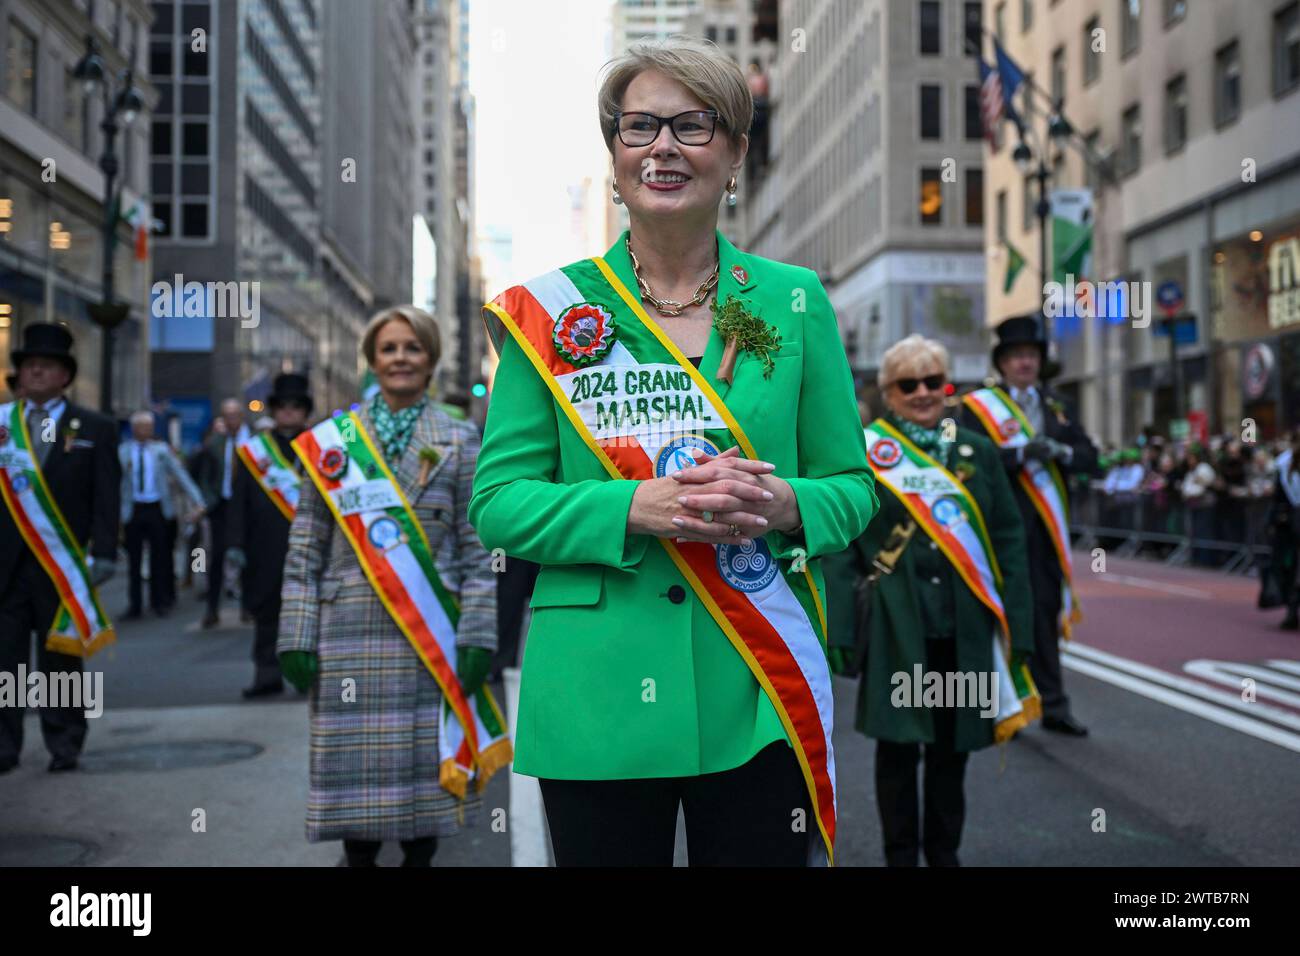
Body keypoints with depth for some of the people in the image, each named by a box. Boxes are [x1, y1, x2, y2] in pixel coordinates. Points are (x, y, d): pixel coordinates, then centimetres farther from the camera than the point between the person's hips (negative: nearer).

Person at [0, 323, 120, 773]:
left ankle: (64, 745, 15)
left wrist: (103, 553, -7)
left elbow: (107, 496, 0)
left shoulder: (95, 428, 5)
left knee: (61, 656, 6)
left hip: (62, 562, -1)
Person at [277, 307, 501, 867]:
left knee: (424, 760, 4)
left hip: (430, 636, 0)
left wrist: (477, 637, -5)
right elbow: (305, 551, 6)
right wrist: (297, 637, -1)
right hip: (350, 634, 1)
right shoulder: (330, 441, 8)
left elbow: (477, 551, 2)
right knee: (353, 765, 4)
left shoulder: (459, 441, 6)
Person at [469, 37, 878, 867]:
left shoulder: (796, 302, 5)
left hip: (758, 701, 1)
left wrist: (783, 504, -15)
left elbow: (853, 487, 7)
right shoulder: (548, 313, 1)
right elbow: (499, 503, -2)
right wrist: (635, 507, -18)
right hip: (596, 699, -1)